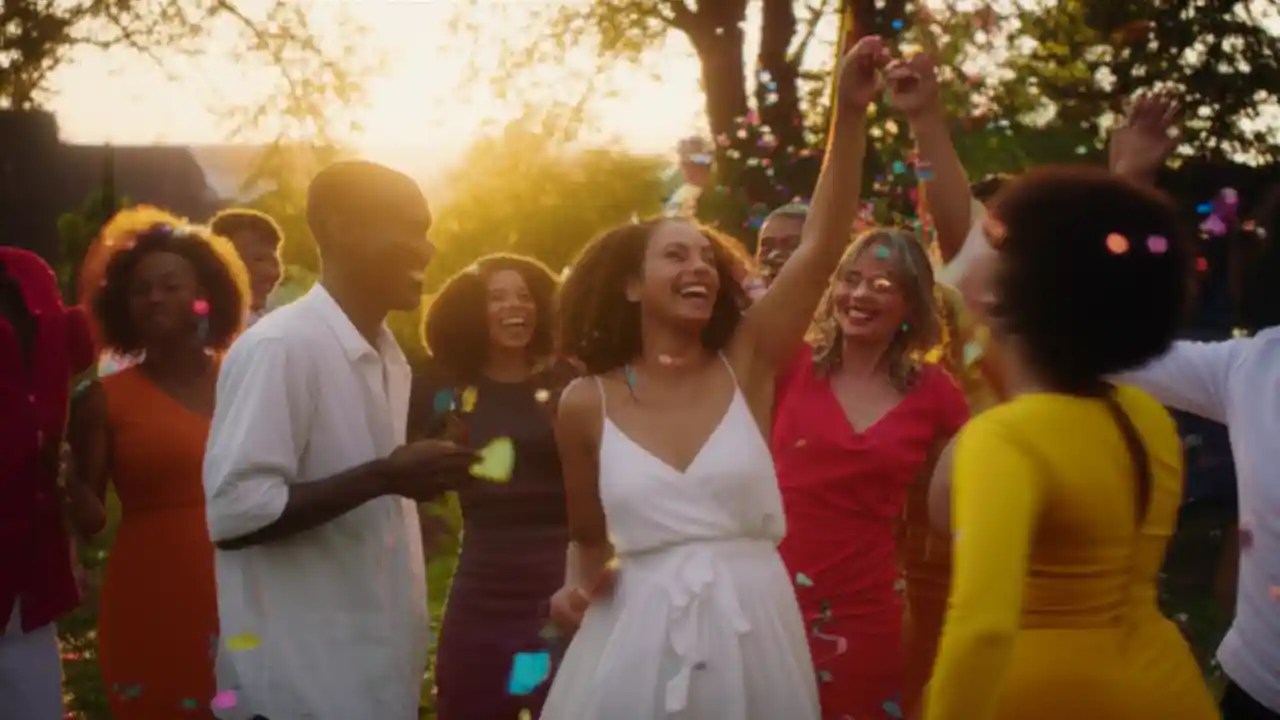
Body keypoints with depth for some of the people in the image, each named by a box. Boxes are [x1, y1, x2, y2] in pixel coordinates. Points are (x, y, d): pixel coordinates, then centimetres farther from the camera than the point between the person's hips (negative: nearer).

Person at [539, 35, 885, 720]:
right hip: (637, 637, 0)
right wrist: (578, 585, -6)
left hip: (751, 630, 1)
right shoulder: (586, 404, 2)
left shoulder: (745, 364, 1)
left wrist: (850, 113, -14)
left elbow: (821, 247, -8)